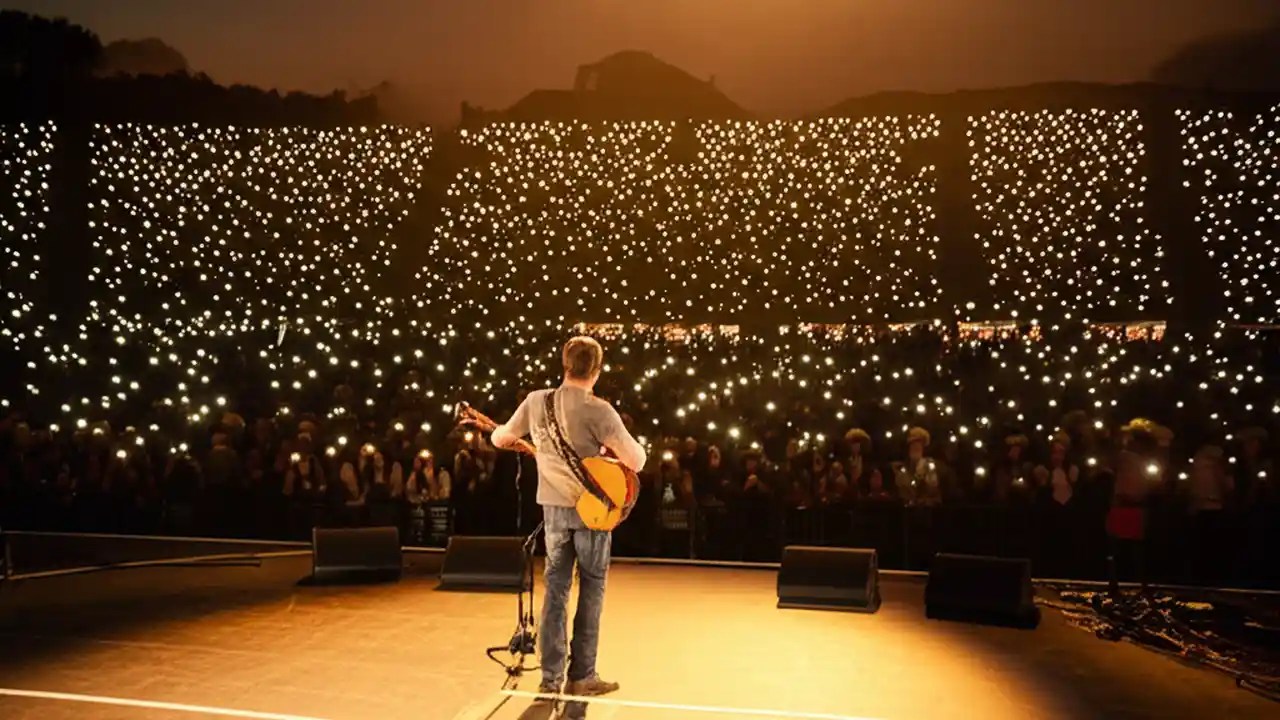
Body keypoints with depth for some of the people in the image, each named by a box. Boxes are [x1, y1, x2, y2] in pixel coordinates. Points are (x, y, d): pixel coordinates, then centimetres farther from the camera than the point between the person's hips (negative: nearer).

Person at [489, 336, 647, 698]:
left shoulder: (535, 401, -1)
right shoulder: (598, 410, -16)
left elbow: (499, 439, 13)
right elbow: (636, 462, -18)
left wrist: (520, 439, 35)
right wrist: (614, 443, 2)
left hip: (553, 507, 4)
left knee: (555, 588, 12)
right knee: (591, 588, 8)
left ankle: (551, 677, 13)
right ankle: (581, 675, 12)